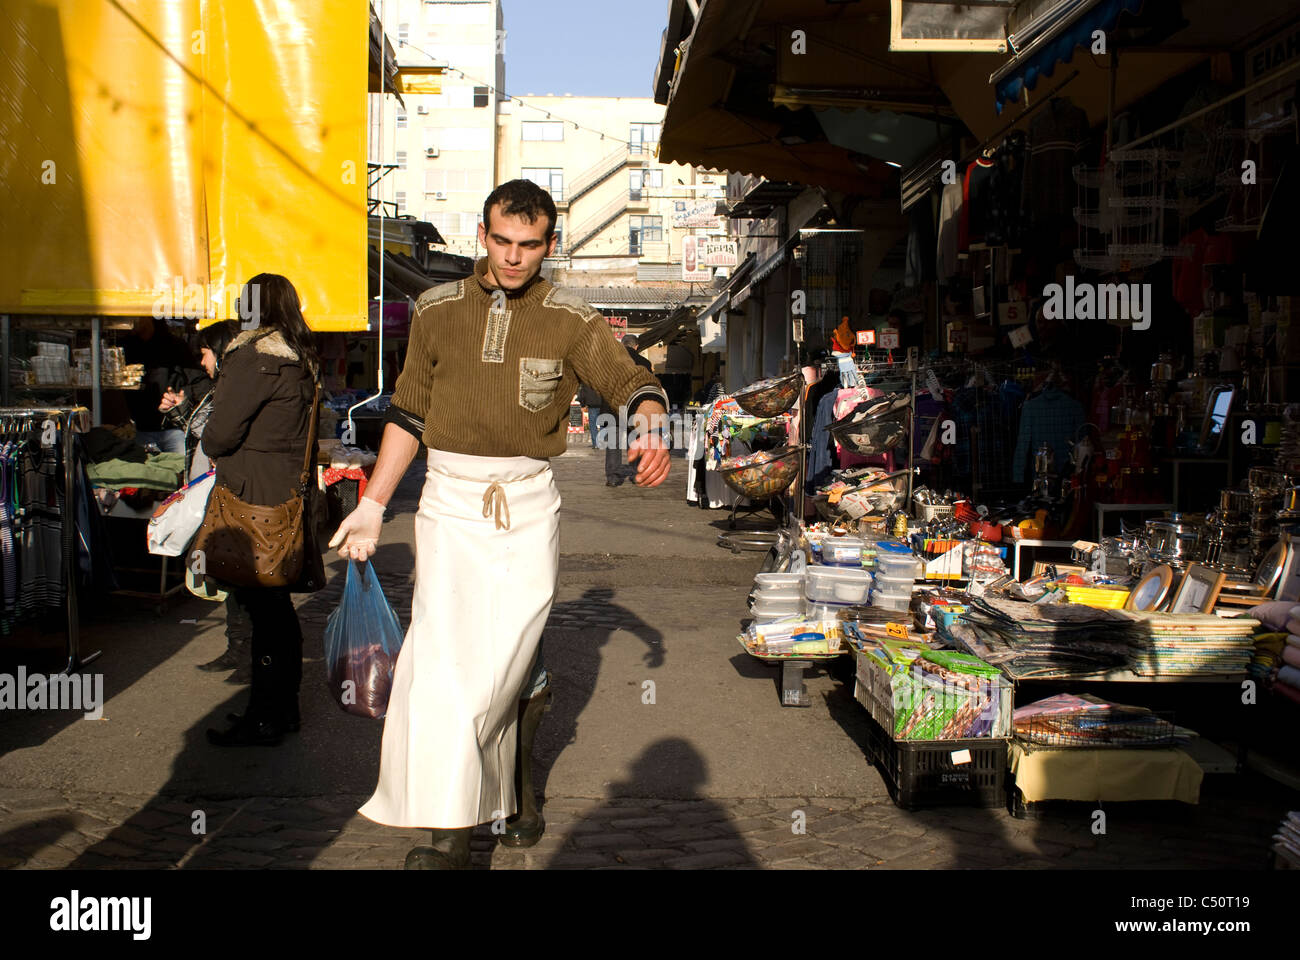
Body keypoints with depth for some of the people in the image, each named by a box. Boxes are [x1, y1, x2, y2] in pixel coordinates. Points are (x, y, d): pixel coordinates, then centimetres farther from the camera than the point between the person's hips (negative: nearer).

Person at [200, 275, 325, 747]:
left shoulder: (255, 356, -15)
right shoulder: (303, 358, 13)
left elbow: (220, 433, -16)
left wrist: (210, 446, 6)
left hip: (255, 495, -9)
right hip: (291, 490, 9)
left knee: (262, 605, -4)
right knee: (277, 604, 15)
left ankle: (265, 719, 3)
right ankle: (284, 706, 24)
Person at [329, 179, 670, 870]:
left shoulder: (569, 320, 3)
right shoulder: (437, 310, 8)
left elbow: (633, 383, -5)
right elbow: (408, 415, 13)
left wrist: (651, 426, -30)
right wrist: (372, 507, 11)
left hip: (528, 505, 0)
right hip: (449, 504, 1)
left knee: (503, 663, -4)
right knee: (445, 663, -10)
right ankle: (450, 836, 0)